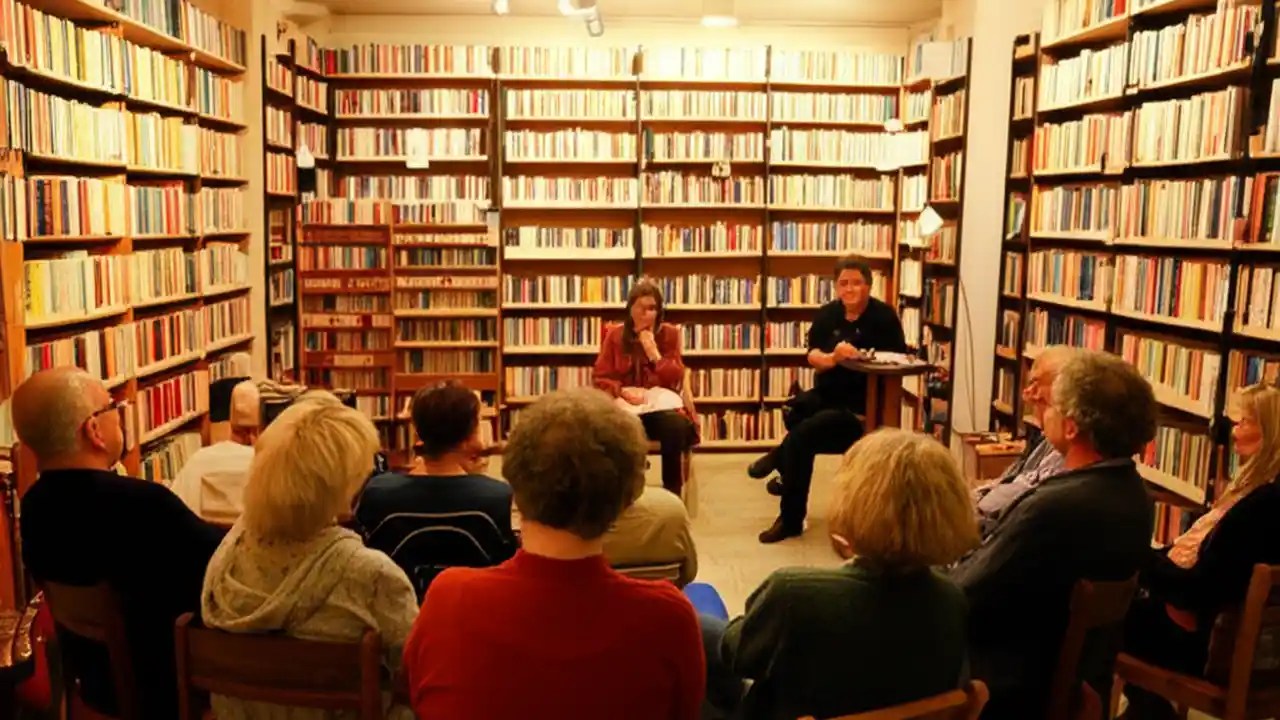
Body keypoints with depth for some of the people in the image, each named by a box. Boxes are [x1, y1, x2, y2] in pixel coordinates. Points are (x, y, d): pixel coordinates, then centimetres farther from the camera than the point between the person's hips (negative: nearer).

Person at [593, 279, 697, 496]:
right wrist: (622, 390, -17)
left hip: (661, 405, 0)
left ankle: (672, 491, -20)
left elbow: (675, 380, 1)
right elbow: (599, 378, 4)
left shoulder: (669, 333, 6)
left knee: (676, 425, -35)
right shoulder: (614, 335, 6)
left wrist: (653, 352, -12)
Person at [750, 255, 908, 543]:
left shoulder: (884, 316, -6)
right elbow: (813, 357, -5)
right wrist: (832, 358, -26)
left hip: (863, 404, -5)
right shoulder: (827, 314, 6)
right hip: (827, 395, 5)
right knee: (796, 409, -28)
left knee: (800, 435, -23)